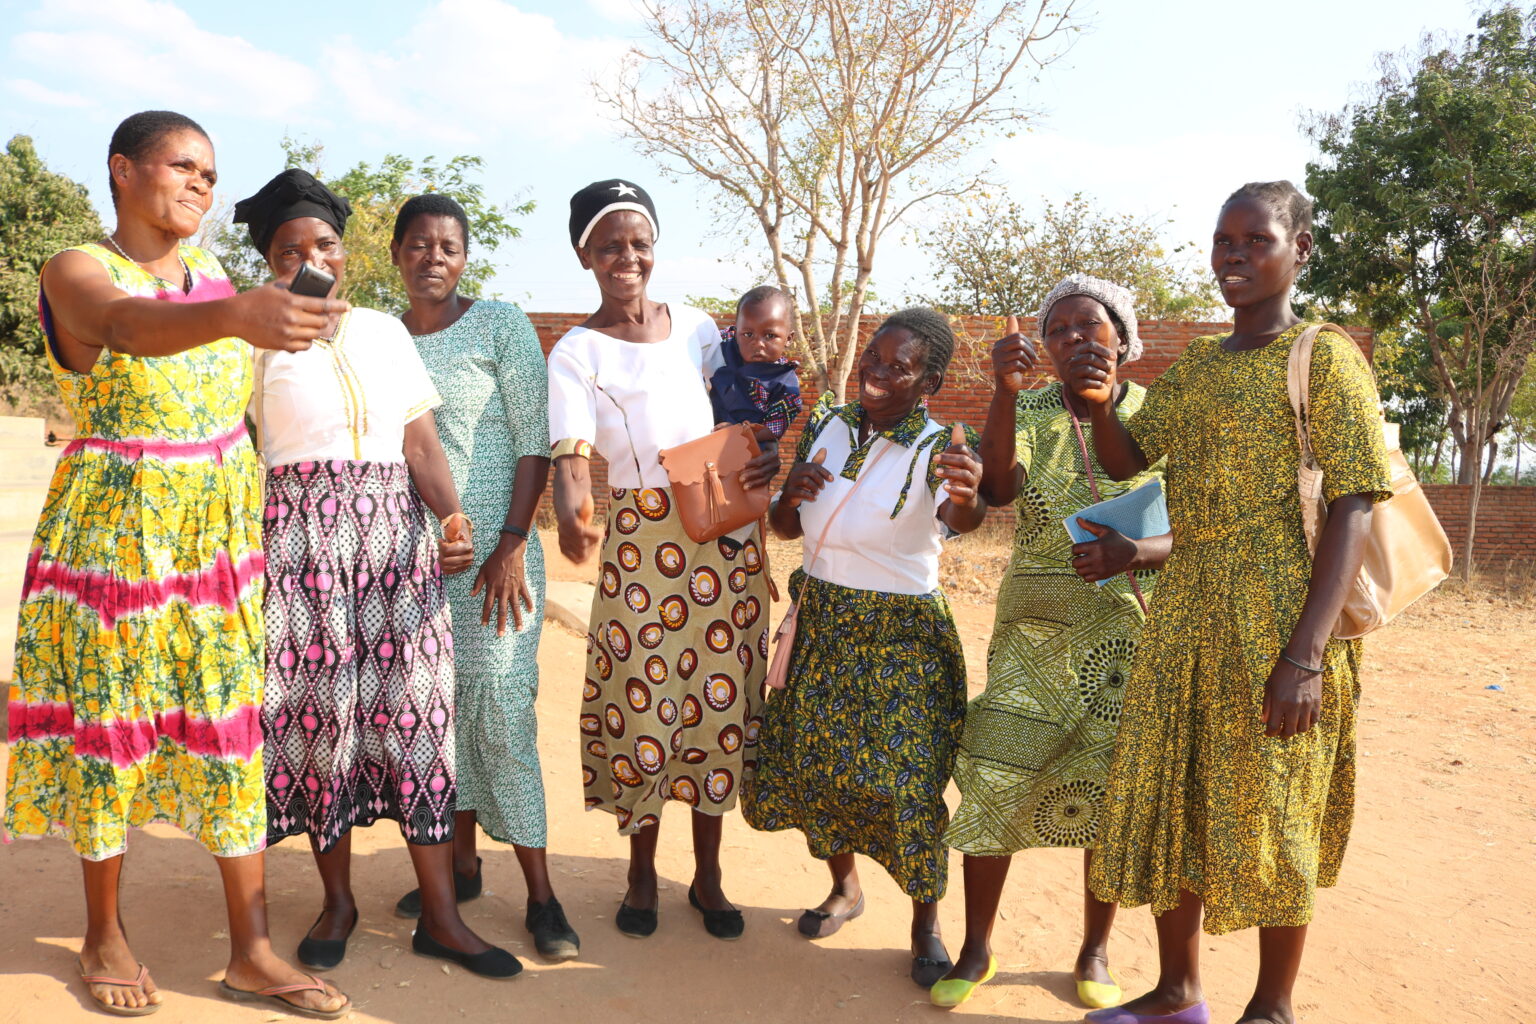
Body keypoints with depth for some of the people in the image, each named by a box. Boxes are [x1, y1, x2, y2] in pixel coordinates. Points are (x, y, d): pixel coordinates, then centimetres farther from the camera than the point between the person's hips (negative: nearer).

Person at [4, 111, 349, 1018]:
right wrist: (235, 314, -52)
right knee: (111, 720, 7)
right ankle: (105, 936, 29)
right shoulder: (77, 272, -8)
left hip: (219, 534, 5)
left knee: (230, 724, 5)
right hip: (113, 533, -4)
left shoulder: (213, 274, 9)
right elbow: (130, 326, -33)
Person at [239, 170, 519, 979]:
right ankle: (338, 900, 22)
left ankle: (441, 915, 8)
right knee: (318, 709, 3)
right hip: (299, 543, -2)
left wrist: (451, 518, -9)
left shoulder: (385, 331, 13)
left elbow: (421, 440, 4)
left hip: (394, 540, 2)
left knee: (414, 707, 0)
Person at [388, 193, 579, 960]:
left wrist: (512, 544, -15)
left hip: (490, 548, -4)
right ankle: (461, 863, 25)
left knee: (498, 706, -7)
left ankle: (539, 891, 4)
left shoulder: (501, 326, -3)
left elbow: (536, 439, -8)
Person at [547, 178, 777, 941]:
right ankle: (642, 872, 24)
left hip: (724, 532, 3)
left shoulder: (697, 327, 9)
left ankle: (708, 875, 23)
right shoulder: (576, 353, -3)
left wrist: (771, 452, -7)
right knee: (642, 704, 0)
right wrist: (570, 512, -40)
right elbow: (570, 451, -18)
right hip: (639, 539, -3)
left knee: (721, 699, 6)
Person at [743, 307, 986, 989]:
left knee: (906, 780, -7)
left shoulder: (938, 448, -15)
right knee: (814, 761, 10)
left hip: (900, 634, -5)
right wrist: (791, 493, -15)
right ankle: (845, 888, 37)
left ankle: (926, 924, 18)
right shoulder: (826, 425, 1)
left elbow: (962, 519, -38)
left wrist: (967, 498, -61)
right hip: (822, 622, 5)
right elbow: (784, 529, 7)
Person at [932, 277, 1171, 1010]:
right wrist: (1004, 391, -28)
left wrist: (1134, 553, -21)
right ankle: (976, 949, 14)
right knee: (993, 779, -4)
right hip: (1035, 630, 1)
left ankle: (1095, 952, 26)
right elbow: (998, 488, -16)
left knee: (1110, 791, 5)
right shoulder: (1030, 411, 3)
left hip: (1129, 632, 0)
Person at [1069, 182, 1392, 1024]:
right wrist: (1099, 406, -15)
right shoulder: (1190, 368, 13)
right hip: (1183, 615, 6)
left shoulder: (1326, 358, -6)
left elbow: (1350, 509, -13)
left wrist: (1305, 655, -21)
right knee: (1168, 803, 11)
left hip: (1278, 621, -6)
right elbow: (1125, 462, 8)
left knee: (1269, 814, 5)